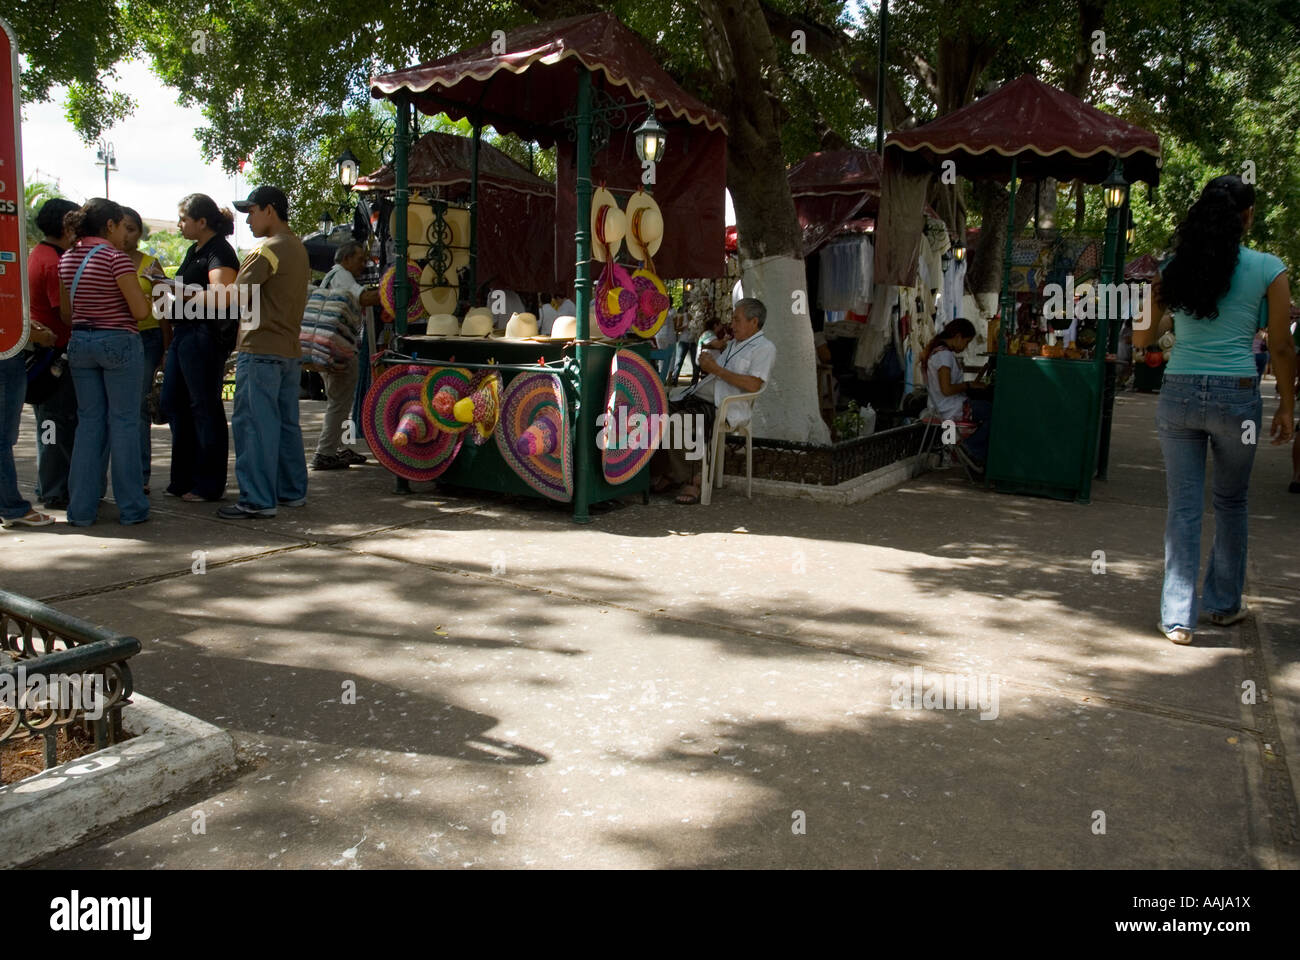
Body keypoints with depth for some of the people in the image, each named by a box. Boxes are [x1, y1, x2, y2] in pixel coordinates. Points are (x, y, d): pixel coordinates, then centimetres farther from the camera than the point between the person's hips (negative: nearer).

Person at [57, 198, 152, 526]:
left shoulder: (66, 259, 10)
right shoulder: (115, 257, -12)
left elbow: (66, 313, 15)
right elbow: (141, 311, -17)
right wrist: (147, 295, 4)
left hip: (79, 343, 6)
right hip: (119, 343, -6)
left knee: (88, 422, 11)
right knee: (124, 423, 1)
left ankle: (81, 508, 12)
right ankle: (131, 508, 6)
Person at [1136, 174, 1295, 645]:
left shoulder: (1174, 267, 3)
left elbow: (1141, 338, 8)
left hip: (1178, 394, 2)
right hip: (1236, 397, -1)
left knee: (1182, 506, 6)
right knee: (1231, 503, 18)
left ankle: (1178, 618, 6)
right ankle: (1224, 603, 31)